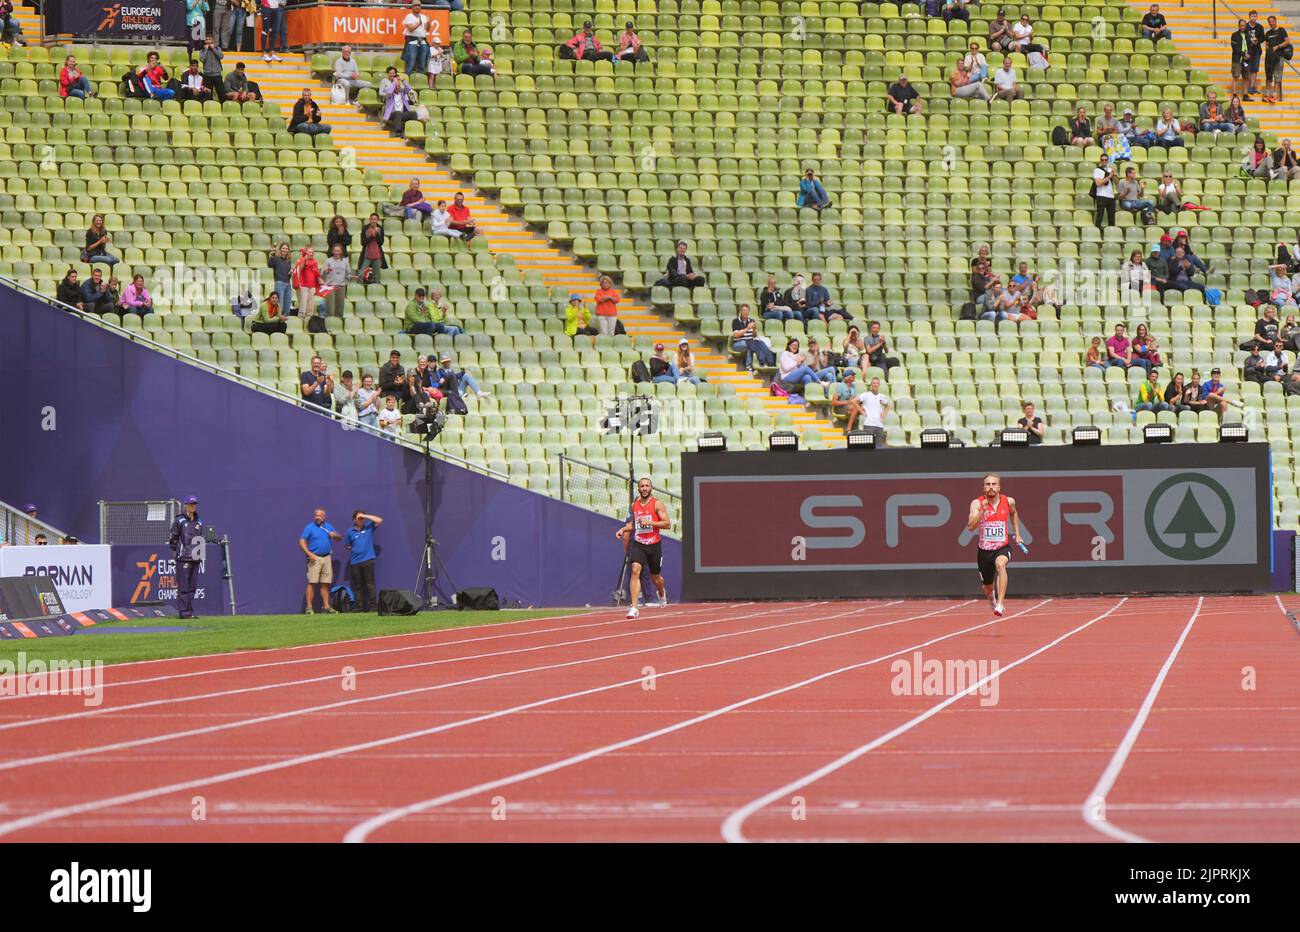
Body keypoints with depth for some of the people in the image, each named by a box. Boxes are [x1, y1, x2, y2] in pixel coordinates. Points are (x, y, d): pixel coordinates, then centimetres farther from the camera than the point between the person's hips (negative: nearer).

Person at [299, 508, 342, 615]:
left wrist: (334, 535, -4)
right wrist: (309, 554, -17)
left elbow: (339, 538, 20)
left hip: (327, 558, 5)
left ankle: (326, 606, 11)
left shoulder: (328, 526, 14)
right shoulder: (310, 527, 0)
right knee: (312, 582, -10)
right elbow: (302, 542, -6)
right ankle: (309, 607, -11)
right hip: (315, 558, -5)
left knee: (325, 583, 6)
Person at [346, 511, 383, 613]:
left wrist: (365, 516, -5)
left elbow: (379, 520, -5)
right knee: (357, 586, 5)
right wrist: (350, 548, 0)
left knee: (370, 584, -6)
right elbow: (348, 546, 21)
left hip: (367, 560, -2)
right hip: (355, 561, 2)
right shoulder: (350, 531, 11)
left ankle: (373, 606, -5)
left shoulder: (368, 527, 6)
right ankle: (358, 607, 9)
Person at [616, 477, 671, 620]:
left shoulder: (657, 504, -6)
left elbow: (667, 524, -11)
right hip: (638, 544, 2)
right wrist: (623, 529, 7)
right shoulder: (634, 505, 7)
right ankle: (633, 608, -26)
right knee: (635, 570, -21)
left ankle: (662, 594, 53)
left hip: (654, 545, -2)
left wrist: (649, 522, -20)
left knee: (655, 576, 15)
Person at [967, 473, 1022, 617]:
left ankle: (1000, 604, -43)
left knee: (1000, 564, -37)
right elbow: (970, 526, -21)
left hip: (1003, 547, -1)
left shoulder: (1009, 502, -1)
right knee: (988, 587, 14)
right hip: (984, 550, 1)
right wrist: (982, 511, -33)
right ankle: (993, 602, 52)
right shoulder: (977, 504, -8)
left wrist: (1017, 534, 19)